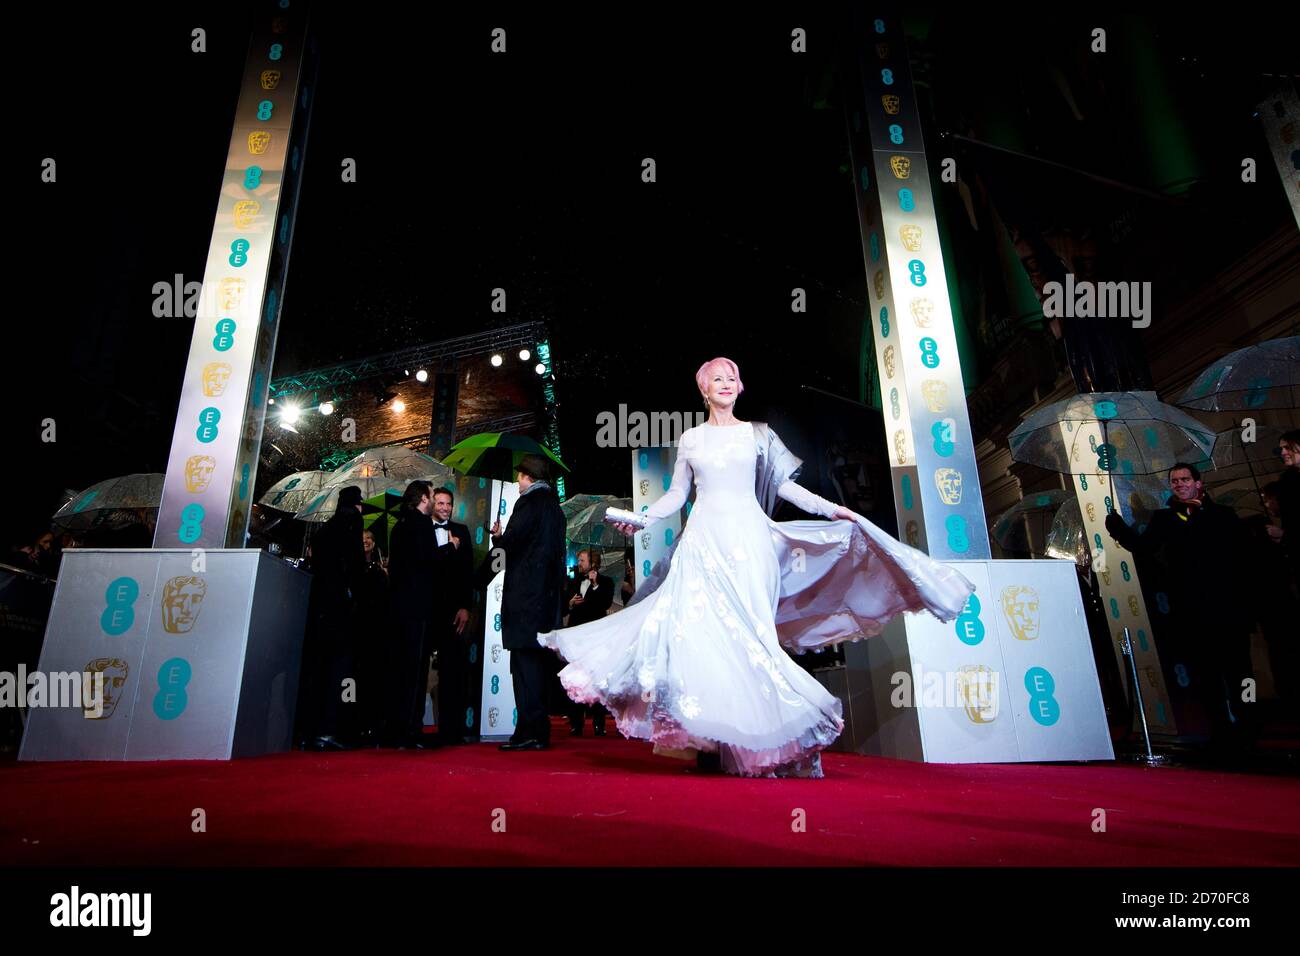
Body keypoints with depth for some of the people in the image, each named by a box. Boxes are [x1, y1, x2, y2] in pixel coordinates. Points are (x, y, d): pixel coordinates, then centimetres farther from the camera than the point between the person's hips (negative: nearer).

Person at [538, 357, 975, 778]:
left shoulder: (757, 433, 12)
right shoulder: (691, 438, 15)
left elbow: (785, 485, 9)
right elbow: (677, 494, 15)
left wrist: (831, 509, 0)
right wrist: (641, 517, 2)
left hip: (747, 537, -1)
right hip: (704, 538, 1)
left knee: (747, 630, -8)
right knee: (701, 625, -12)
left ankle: (753, 739, -1)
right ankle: (717, 739, -5)